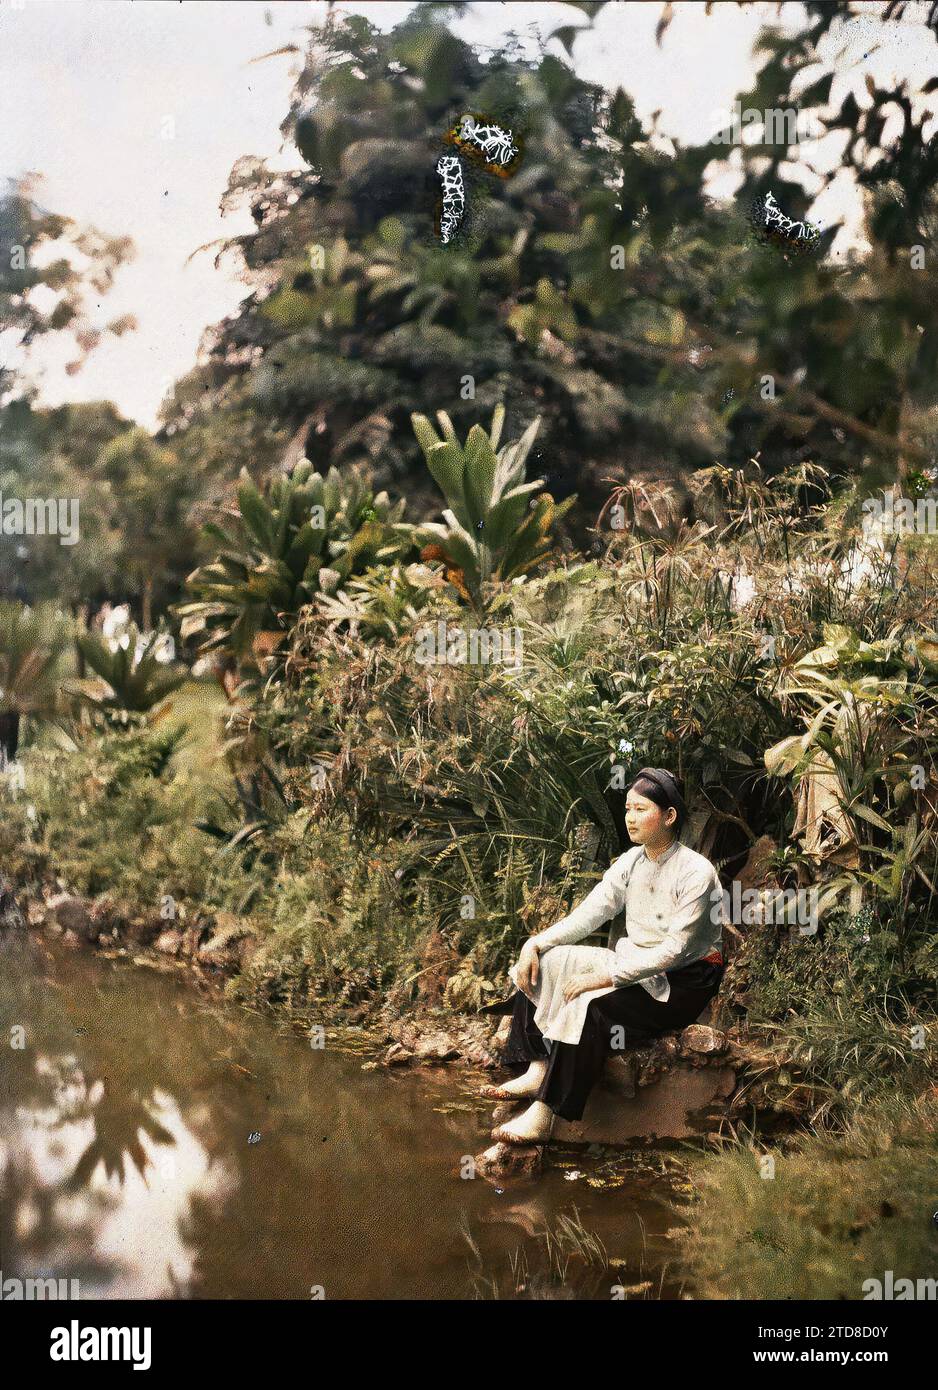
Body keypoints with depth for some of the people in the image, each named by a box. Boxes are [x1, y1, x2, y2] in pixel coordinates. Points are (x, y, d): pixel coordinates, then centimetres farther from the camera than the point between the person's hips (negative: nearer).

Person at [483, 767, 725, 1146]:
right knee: (543, 965, -8)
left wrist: (607, 977, -29)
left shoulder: (696, 873, -19)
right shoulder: (630, 861, 4)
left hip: (683, 982, -8)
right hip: (636, 966, 8)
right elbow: (588, 913, 2)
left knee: (592, 1007, -31)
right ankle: (537, 1072, -14)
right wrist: (536, 944, -13)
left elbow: (673, 951, -24)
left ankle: (542, 1118, -29)